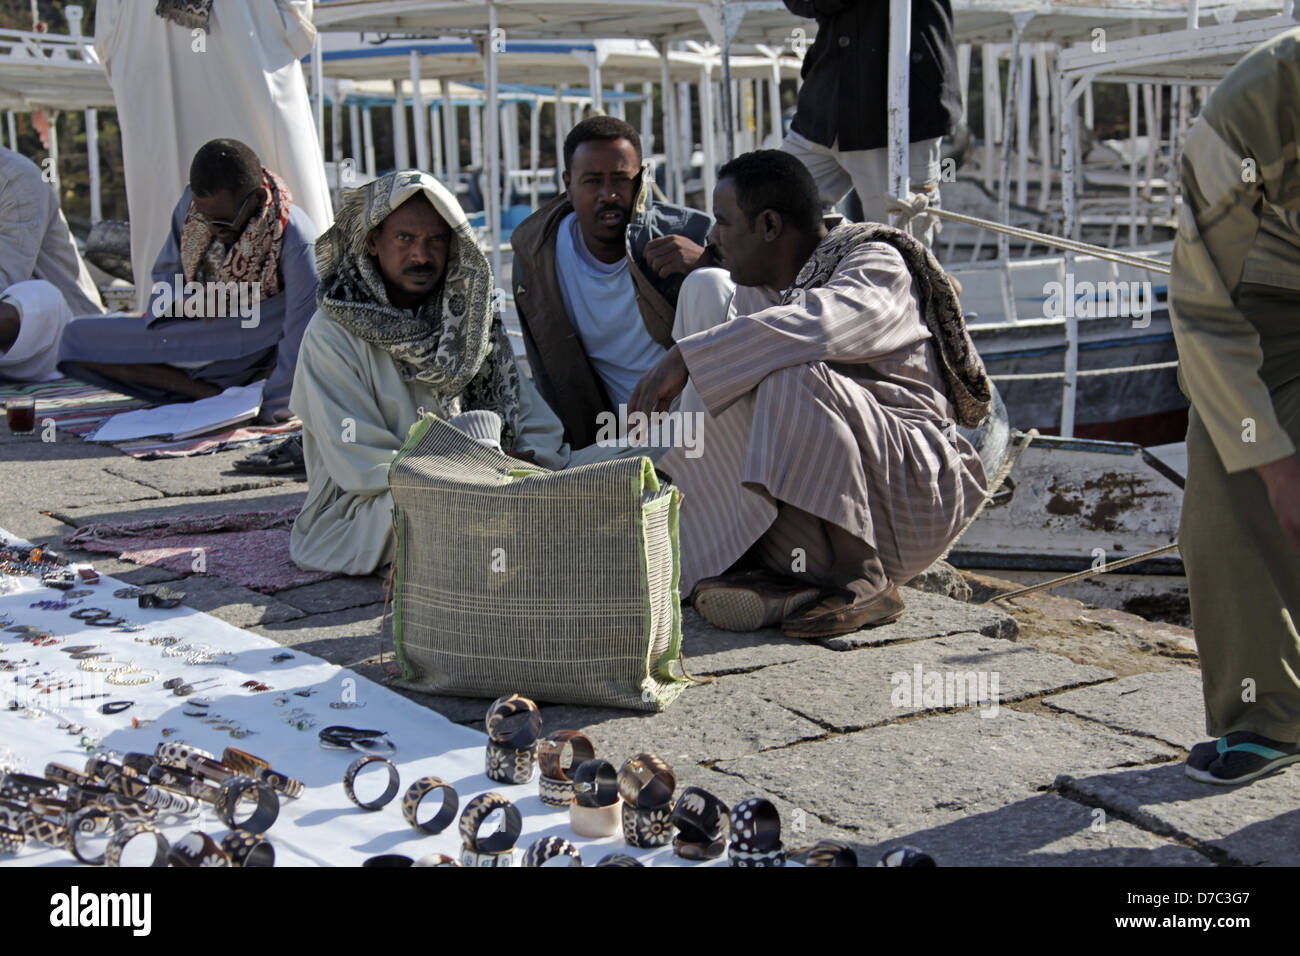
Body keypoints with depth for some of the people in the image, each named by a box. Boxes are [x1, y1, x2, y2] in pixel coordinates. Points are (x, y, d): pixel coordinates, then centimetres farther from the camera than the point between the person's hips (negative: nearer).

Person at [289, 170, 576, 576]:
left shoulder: (468, 316, 10)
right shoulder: (332, 334, -8)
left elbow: (536, 421, 6)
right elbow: (357, 464, -15)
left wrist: (530, 458, -17)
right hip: (361, 509, -5)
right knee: (477, 426, -29)